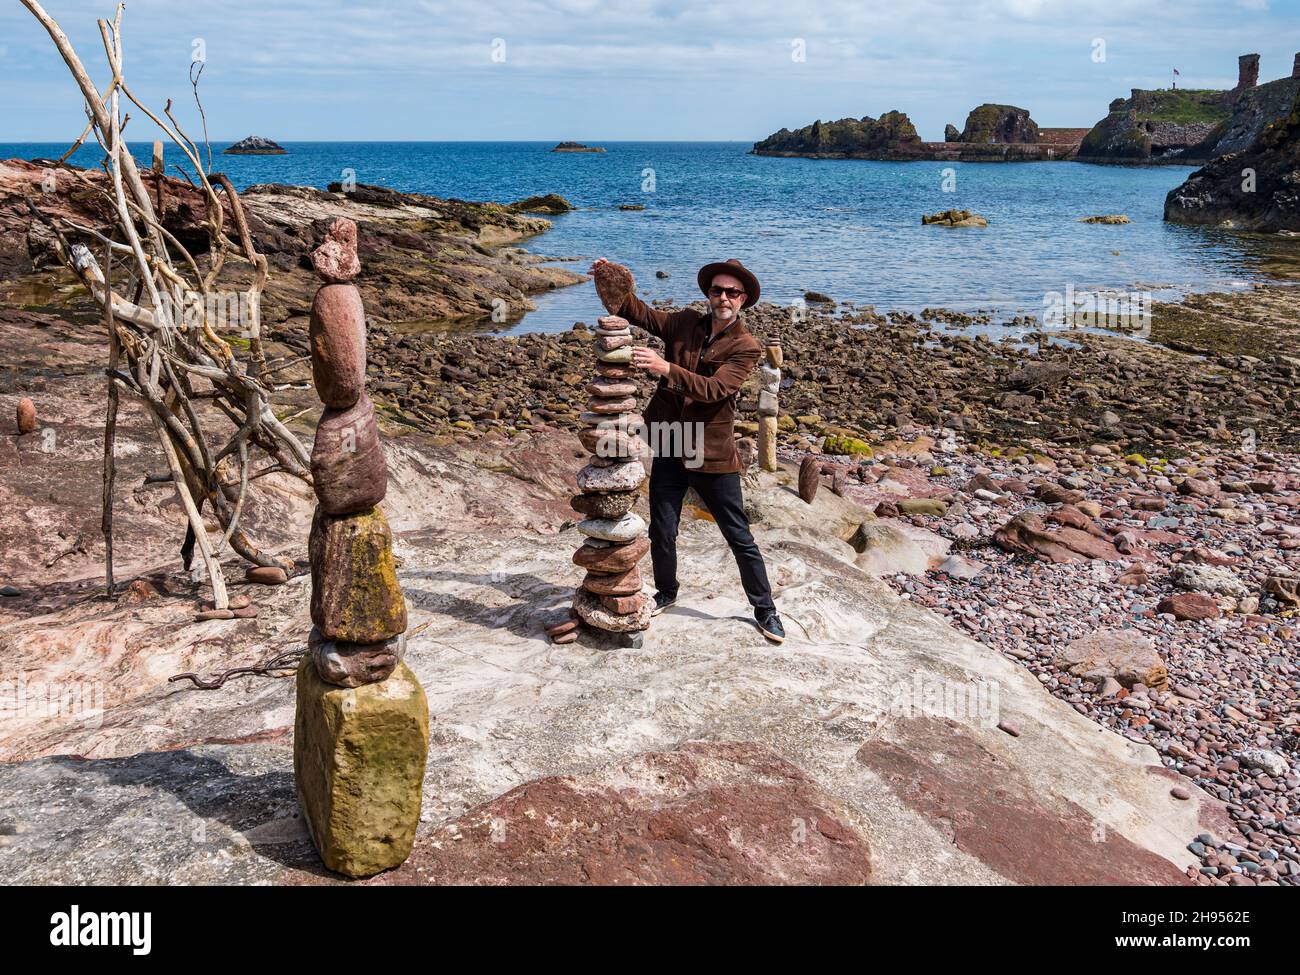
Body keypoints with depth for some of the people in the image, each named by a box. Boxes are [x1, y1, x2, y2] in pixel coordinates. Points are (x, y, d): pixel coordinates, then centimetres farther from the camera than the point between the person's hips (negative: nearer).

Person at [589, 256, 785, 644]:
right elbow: (638, 312, 3)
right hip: (668, 449, 4)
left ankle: (765, 610, 22)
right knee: (662, 534, 12)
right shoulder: (685, 323, 4)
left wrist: (666, 368, -35)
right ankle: (666, 593, 39)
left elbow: (714, 389, -24)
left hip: (713, 455, -3)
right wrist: (613, 281, -17)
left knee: (740, 538, 6)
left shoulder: (746, 347, -10)